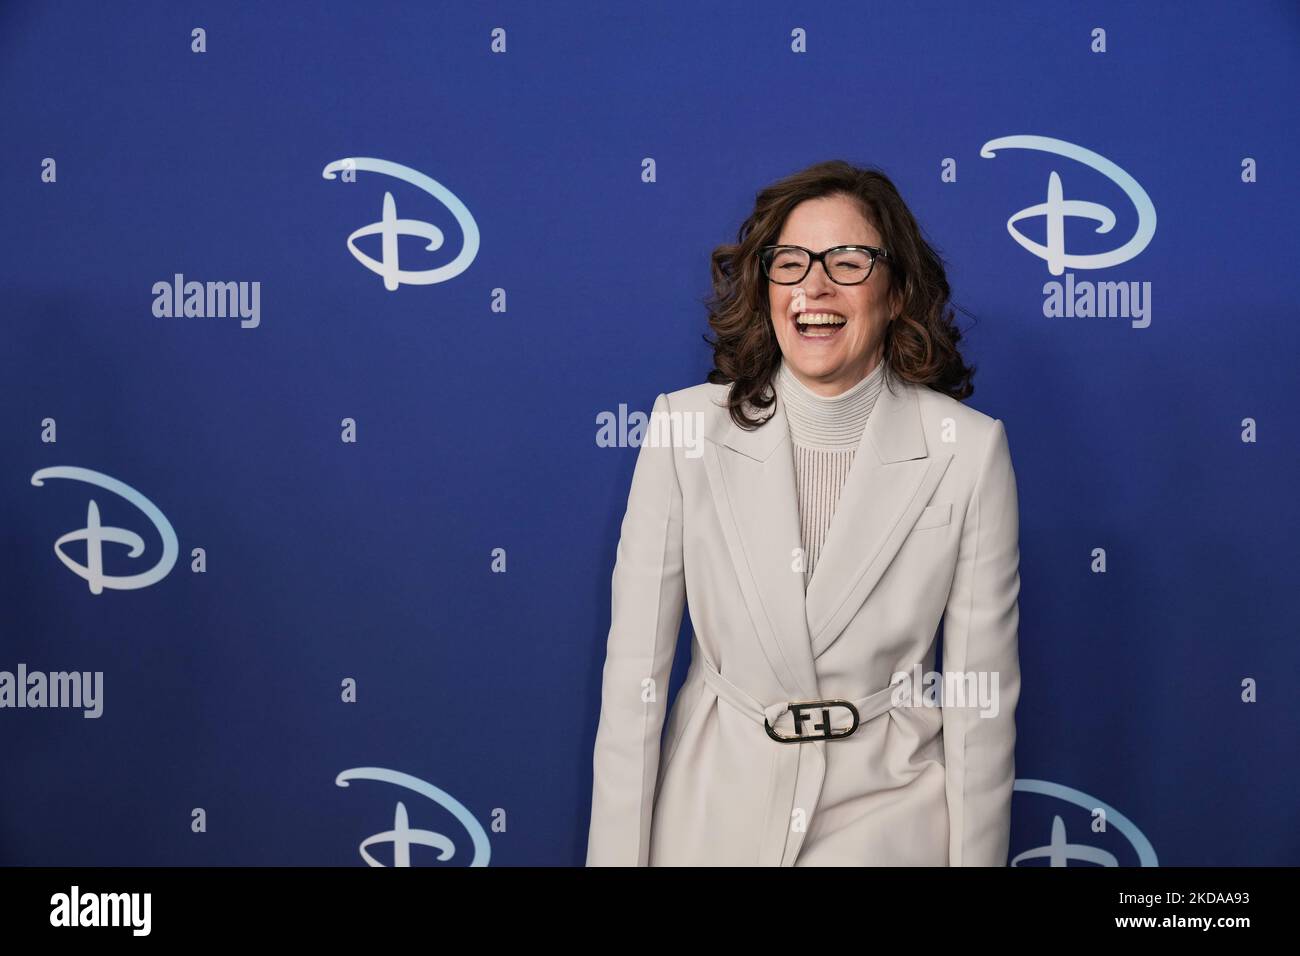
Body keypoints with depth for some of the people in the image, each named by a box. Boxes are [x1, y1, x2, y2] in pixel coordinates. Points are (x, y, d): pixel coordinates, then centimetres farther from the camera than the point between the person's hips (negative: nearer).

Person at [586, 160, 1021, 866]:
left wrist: (977, 855, -5)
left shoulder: (969, 449, -11)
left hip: (888, 817, 0)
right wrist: (617, 854, -8)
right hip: (712, 815, 1)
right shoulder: (686, 427, -9)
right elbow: (634, 667, -8)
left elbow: (979, 692, -7)